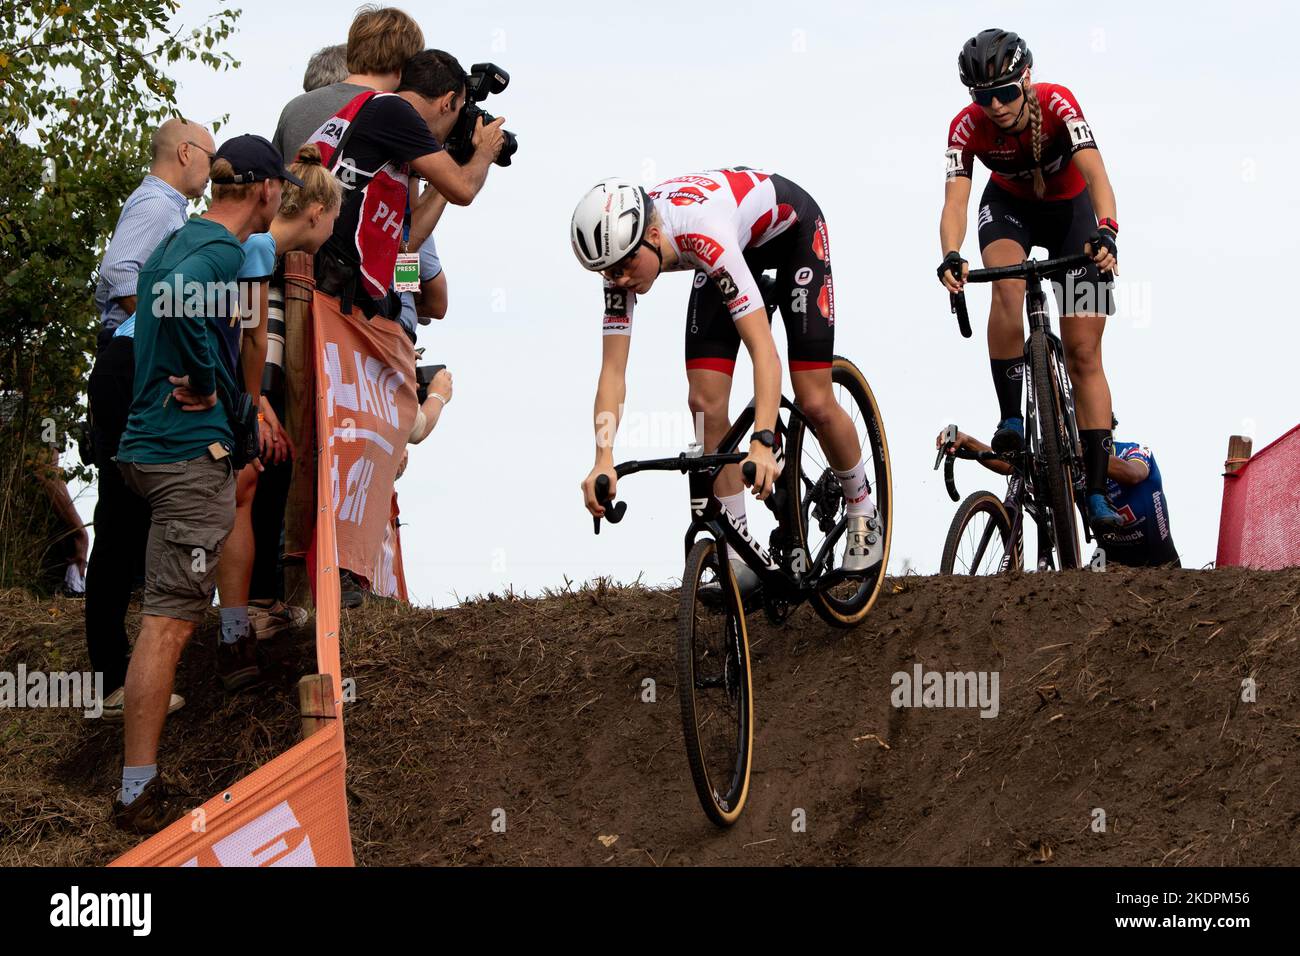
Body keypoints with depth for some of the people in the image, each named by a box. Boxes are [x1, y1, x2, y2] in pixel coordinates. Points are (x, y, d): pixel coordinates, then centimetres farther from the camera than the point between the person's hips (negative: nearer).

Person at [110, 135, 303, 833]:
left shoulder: (181, 239, 17)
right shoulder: (222, 251, -13)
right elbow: (175, 299, -34)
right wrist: (206, 380, -20)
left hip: (154, 442, 10)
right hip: (190, 453, -10)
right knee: (168, 620, -11)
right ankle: (139, 795, -14)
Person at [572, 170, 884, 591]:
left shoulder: (703, 233, -44)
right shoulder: (623, 254, -27)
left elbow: (764, 349, -47)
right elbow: (613, 369, -26)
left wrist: (763, 443, -57)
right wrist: (603, 459, -40)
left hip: (791, 229, -5)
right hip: (742, 244, 5)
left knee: (815, 404, -9)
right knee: (706, 404, -10)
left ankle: (862, 508, 19)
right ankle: (740, 556, -1)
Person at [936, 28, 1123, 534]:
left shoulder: (1056, 104, -33)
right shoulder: (967, 127, -27)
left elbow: (1095, 173, -44)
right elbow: (955, 199, -36)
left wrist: (1106, 231, -63)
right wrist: (951, 256, -57)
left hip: (1069, 208, -1)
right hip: (1009, 206, 1)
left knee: (1083, 353, -8)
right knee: (1007, 282, -35)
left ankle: (1097, 495, -8)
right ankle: (1010, 417, -24)